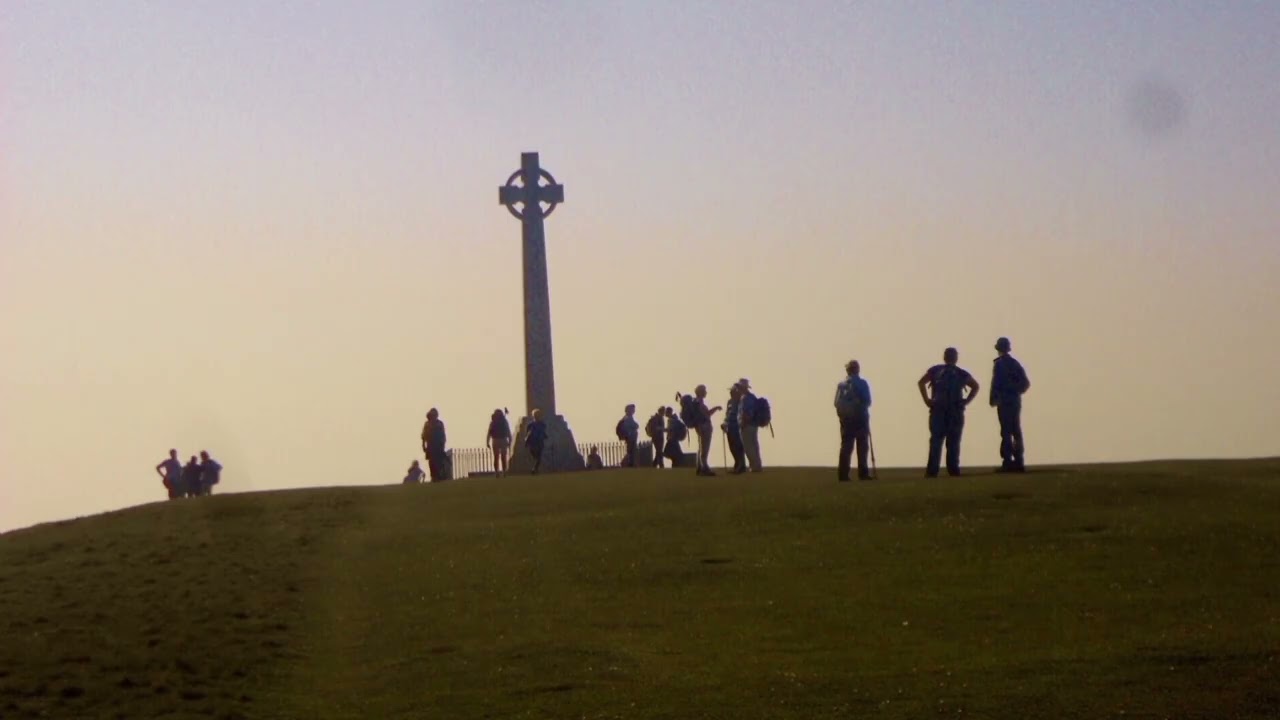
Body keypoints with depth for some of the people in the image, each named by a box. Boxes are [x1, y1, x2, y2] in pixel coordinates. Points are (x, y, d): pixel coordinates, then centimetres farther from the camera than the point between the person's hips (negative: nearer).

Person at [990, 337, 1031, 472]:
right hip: (1016, 401, 6)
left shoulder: (999, 363, -7)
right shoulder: (1015, 363, 12)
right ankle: (1019, 462, 10)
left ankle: (1008, 462, -12)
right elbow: (1026, 383, 12)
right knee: (1016, 432, 10)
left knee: (1006, 432, -8)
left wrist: (993, 399, -10)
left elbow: (996, 383, -15)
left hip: (1004, 401, -6)